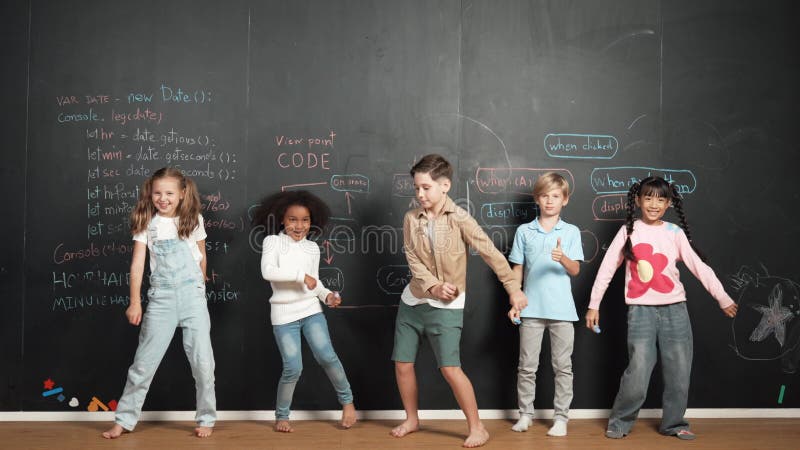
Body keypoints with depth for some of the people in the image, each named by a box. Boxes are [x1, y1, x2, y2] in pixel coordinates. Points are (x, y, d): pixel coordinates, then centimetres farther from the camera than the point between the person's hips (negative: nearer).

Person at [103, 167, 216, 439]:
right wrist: (135, 302, -12)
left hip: (192, 295, 0)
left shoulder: (193, 220, 3)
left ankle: (206, 419, 15)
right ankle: (124, 419, 16)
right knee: (144, 361, 4)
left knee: (202, 361, 1)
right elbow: (137, 264, -4)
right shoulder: (146, 224, 1)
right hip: (160, 297, 0)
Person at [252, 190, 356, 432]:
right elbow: (268, 271, -21)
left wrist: (327, 295, 0)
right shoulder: (273, 241, -4)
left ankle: (347, 400, 11)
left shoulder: (312, 248, 10)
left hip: (311, 309, 3)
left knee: (326, 356, -11)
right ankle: (281, 415, 19)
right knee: (293, 368, -4)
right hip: (283, 314, -3)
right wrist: (301, 275, -22)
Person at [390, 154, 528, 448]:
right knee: (402, 364, 8)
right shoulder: (411, 219, -1)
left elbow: (491, 253, -12)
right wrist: (433, 286, -20)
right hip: (413, 300, 5)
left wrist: (514, 288, -14)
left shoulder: (459, 219, -12)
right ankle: (411, 419, 29)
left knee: (450, 368, -12)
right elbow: (413, 260, -5)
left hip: (446, 306, -5)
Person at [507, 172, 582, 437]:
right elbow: (517, 270, 7)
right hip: (531, 308, 1)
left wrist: (563, 258, -25)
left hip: (562, 310, 0)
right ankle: (525, 414, 19)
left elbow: (575, 270, -3)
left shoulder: (571, 232, 3)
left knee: (563, 366, 6)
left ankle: (561, 417, 15)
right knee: (527, 366, 6)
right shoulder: (524, 231, 5)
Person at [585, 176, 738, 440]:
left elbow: (699, 267, 3)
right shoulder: (628, 231, 1)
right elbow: (606, 269, 4)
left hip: (674, 310, 2)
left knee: (679, 373, 5)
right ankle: (620, 423, 10)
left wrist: (723, 298, -2)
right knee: (637, 374, -8)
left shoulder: (675, 233, 4)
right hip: (641, 310, -2)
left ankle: (673, 423, 23)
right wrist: (593, 305, 5)